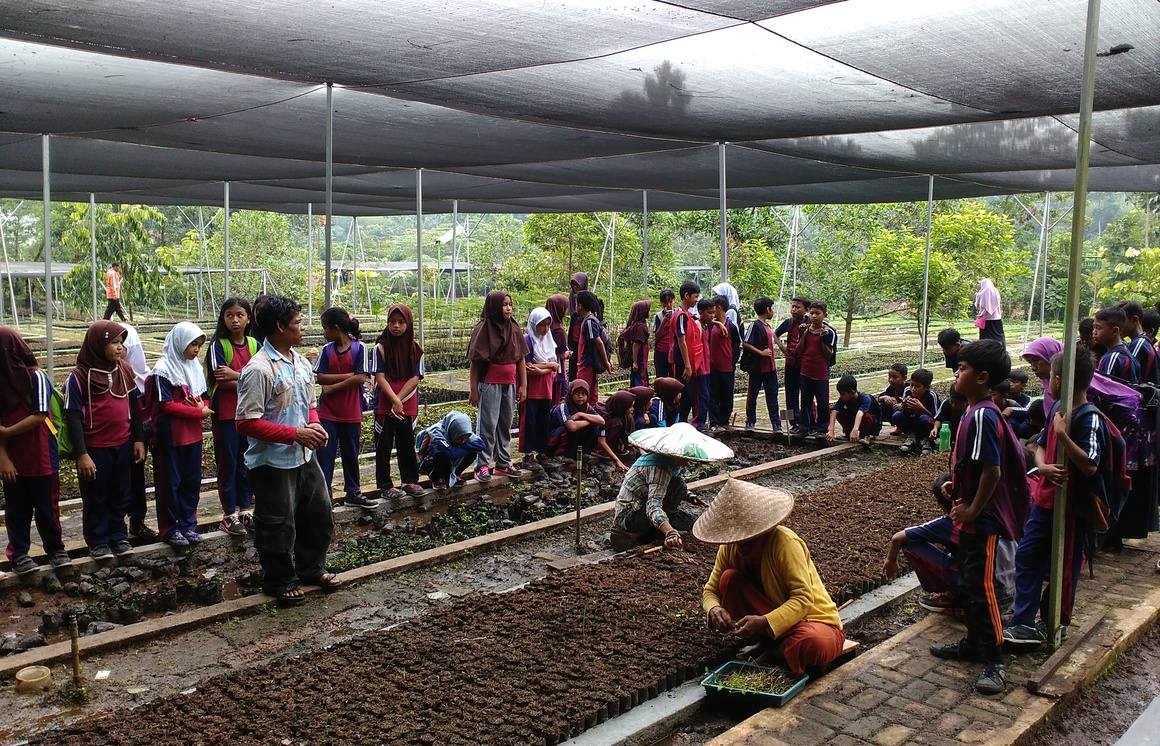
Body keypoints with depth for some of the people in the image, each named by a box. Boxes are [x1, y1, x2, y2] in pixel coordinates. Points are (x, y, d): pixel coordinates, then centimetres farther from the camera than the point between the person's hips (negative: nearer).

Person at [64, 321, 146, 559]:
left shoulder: (125, 370, 1)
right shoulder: (79, 377, -13)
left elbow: (134, 406, 8)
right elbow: (73, 417, -13)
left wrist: (139, 439, 6)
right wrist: (81, 454, -16)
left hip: (123, 444, 4)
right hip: (95, 448, -4)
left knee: (121, 493, 15)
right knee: (96, 496, 10)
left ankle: (118, 535, 30)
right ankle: (98, 541, 23)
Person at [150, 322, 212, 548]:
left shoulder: (196, 367, 9)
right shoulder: (164, 369, -11)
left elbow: (205, 398, 12)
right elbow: (167, 405, -17)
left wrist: (203, 406, -12)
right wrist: (199, 412, -16)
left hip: (193, 434, 6)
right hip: (170, 436, -6)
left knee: (192, 481, 12)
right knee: (170, 483, 4)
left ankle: (188, 524, 23)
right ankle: (171, 529, 13)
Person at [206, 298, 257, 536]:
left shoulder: (255, 345, 5)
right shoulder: (218, 345, -7)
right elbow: (221, 382, -15)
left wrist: (235, 375, -15)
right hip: (225, 413, -4)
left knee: (246, 462, 10)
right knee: (228, 462, 3)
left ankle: (245, 510, 21)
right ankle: (230, 514, 11)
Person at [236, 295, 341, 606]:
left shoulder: (302, 363, 7)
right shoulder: (258, 370, -20)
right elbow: (247, 423, -23)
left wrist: (315, 425, -4)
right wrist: (296, 434, -23)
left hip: (305, 457, 8)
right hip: (274, 462, -8)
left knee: (319, 515, 18)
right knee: (278, 526, 7)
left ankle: (311, 568, 39)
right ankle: (280, 581, 27)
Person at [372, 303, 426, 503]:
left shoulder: (415, 350, 2)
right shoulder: (381, 347, -5)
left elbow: (415, 378, -3)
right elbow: (380, 378, -9)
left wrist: (399, 399, -13)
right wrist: (394, 401, -17)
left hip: (408, 406, 2)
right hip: (384, 405, -2)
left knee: (407, 444, 11)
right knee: (384, 446, 3)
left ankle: (410, 481, 22)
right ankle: (385, 486, 10)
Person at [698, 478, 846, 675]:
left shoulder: (784, 542, -25)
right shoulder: (730, 547, -8)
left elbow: (804, 599, -29)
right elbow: (710, 590, -1)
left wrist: (765, 622, -42)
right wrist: (714, 609, -26)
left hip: (812, 618, -4)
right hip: (766, 619, 4)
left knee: (813, 645, -40)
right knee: (729, 579, -18)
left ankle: (776, 653, -6)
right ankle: (767, 643, -6)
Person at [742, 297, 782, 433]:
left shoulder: (767, 326, 14)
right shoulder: (755, 325, -11)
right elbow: (745, 344, -19)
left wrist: (773, 363, 17)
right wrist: (761, 353, -19)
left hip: (769, 367, 8)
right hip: (757, 367, -8)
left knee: (772, 395, 6)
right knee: (752, 395, 5)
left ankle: (776, 424, 7)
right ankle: (750, 422, 15)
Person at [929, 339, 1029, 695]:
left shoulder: (982, 416, -22)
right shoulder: (974, 411, 9)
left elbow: (993, 470, -26)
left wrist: (973, 509, -19)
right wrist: (957, 484, 8)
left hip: (982, 519, -10)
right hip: (969, 517, 10)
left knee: (981, 586, -3)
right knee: (967, 583, 19)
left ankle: (994, 661, 7)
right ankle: (974, 643, 33)